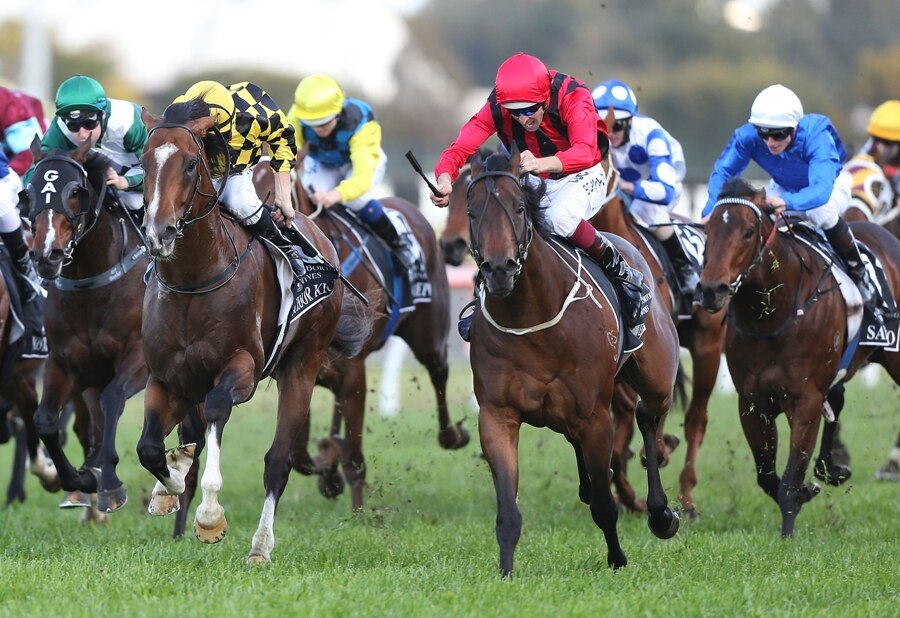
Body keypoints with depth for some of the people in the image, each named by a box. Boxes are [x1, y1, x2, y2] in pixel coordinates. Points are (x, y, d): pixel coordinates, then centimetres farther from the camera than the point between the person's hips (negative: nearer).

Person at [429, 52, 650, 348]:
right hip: (533, 182, 5)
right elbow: (459, 149, -24)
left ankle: (623, 274, -16)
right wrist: (445, 179, -47)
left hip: (581, 177, -5)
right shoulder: (497, 107, -19)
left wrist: (542, 164, -63)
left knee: (560, 217, -35)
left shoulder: (572, 96, -30)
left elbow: (585, 153, -44)